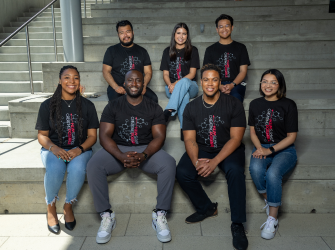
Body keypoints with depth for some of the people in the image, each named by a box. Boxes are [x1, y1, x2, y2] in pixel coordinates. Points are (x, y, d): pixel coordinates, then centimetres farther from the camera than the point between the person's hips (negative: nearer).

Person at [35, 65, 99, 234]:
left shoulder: (87, 105, 4)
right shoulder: (47, 105, 4)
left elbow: (92, 135, 3)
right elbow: (42, 135, 5)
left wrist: (79, 149, -16)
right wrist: (54, 148, -17)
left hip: (80, 150, 0)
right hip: (53, 149, 0)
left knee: (78, 169, -33)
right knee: (55, 169, -33)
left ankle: (68, 206, -5)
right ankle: (51, 209, -5)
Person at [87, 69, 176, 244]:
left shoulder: (154, 108, 4)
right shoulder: (113, 107, 4)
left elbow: (159, 136, -5)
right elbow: (104, 135, -6)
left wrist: (144, 155, -26)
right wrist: (121, 156, -25)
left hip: (147, 150, 0)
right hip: (118, 150, 0)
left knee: (169, 164, -30)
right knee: (93, 165, -28)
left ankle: (160, 215, -17)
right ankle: (106, 215, -14)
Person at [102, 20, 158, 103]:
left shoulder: (142, 51, 16)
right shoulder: (112, 50, 11)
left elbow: (148, 72, 11)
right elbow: (106, 71, 4)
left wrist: (144, 86, -10)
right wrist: (116, 87, -14)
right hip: (117, 86, -2)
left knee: (153, 98, -27)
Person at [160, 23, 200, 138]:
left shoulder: (193, 50, 9)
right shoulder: (167, 51, 15)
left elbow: (192, 73, -1)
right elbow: (165, 74, 10)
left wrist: (177, 83, -18)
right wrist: (170, 85, -15)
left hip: (190, 85, -1)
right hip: (172, 87, 1)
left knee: (184, 82, -39)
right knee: (184, 94, -37)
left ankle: (168, 112, -49)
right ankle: (184, 128, -47)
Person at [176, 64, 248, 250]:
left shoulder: (233, 105, -8)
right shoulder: (191, 107, 0)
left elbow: (235, 138, -13)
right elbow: (190, 139, -4)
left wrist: (214, 162, -25)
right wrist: (196, 161, -25)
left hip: (228, 149, -2)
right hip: (201, 150, 3)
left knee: (235, 171, -33)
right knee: (182, 172, -23)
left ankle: (237, 224, -19)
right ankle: (206, 208, 3)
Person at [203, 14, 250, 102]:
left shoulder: (240, 48, 18)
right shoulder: (210, 49, 18)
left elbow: (243, 71, 9)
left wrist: (232, 85, -12)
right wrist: (219, 86, -12)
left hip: (236, 84, 0)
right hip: (217, 85, 0)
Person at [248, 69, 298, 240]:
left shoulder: (288, 105, -4)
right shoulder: (255, 104, 8)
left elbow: (291, 136, -4)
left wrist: (270, 150, -17)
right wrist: (259, 148, -9)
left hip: (284, 149, -3)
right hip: (262, 147, 3)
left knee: (272, 173, -32)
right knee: (255, 168, -31)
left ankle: (272, 219, -18)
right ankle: (268, 201, -6)